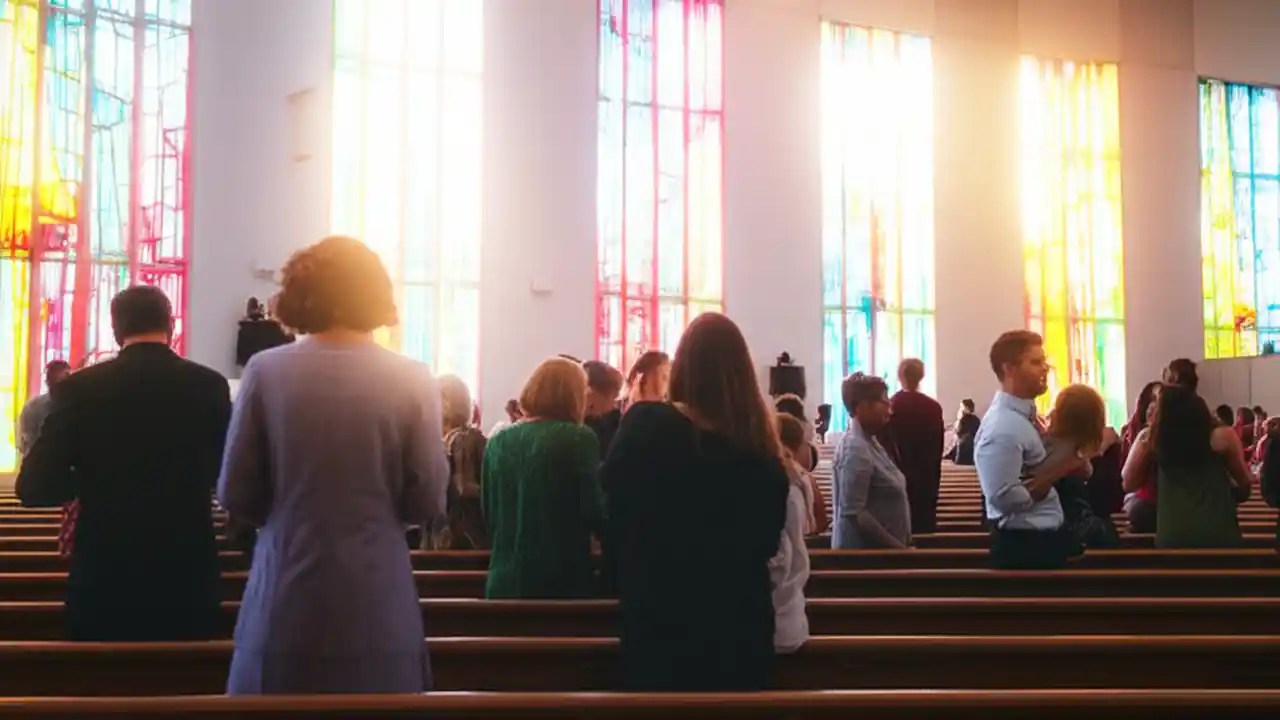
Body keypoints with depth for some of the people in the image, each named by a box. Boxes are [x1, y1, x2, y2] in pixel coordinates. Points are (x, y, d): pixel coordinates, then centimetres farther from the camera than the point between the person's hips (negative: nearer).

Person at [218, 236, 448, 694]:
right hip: (378, 613, 0)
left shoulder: (265, 372, -3)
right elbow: (428, 504, -3)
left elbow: (236, 497, 0)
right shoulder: (411, 380, -4)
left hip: (285, 609, 1)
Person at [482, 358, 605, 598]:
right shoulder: (578, 439, -8)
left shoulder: (499, 441, 7)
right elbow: (595, 512, -9)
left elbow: (489, 515, 13)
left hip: (506, 580, 5)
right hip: (564, 579, -4)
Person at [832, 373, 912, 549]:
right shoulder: (856, 448, -19)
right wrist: (897, 547, -21)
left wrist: (900, 545, 13)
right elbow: (853, 512, -25)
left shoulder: (869, 442, 10)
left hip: (879, 548, 9)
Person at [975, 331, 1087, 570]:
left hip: (1043, 540, 10)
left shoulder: (1025, 416, 9)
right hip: (1024, 546, -10)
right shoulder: (1003, 427, -22)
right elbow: (1005, 498, -28)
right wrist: (1059, 470, -19)